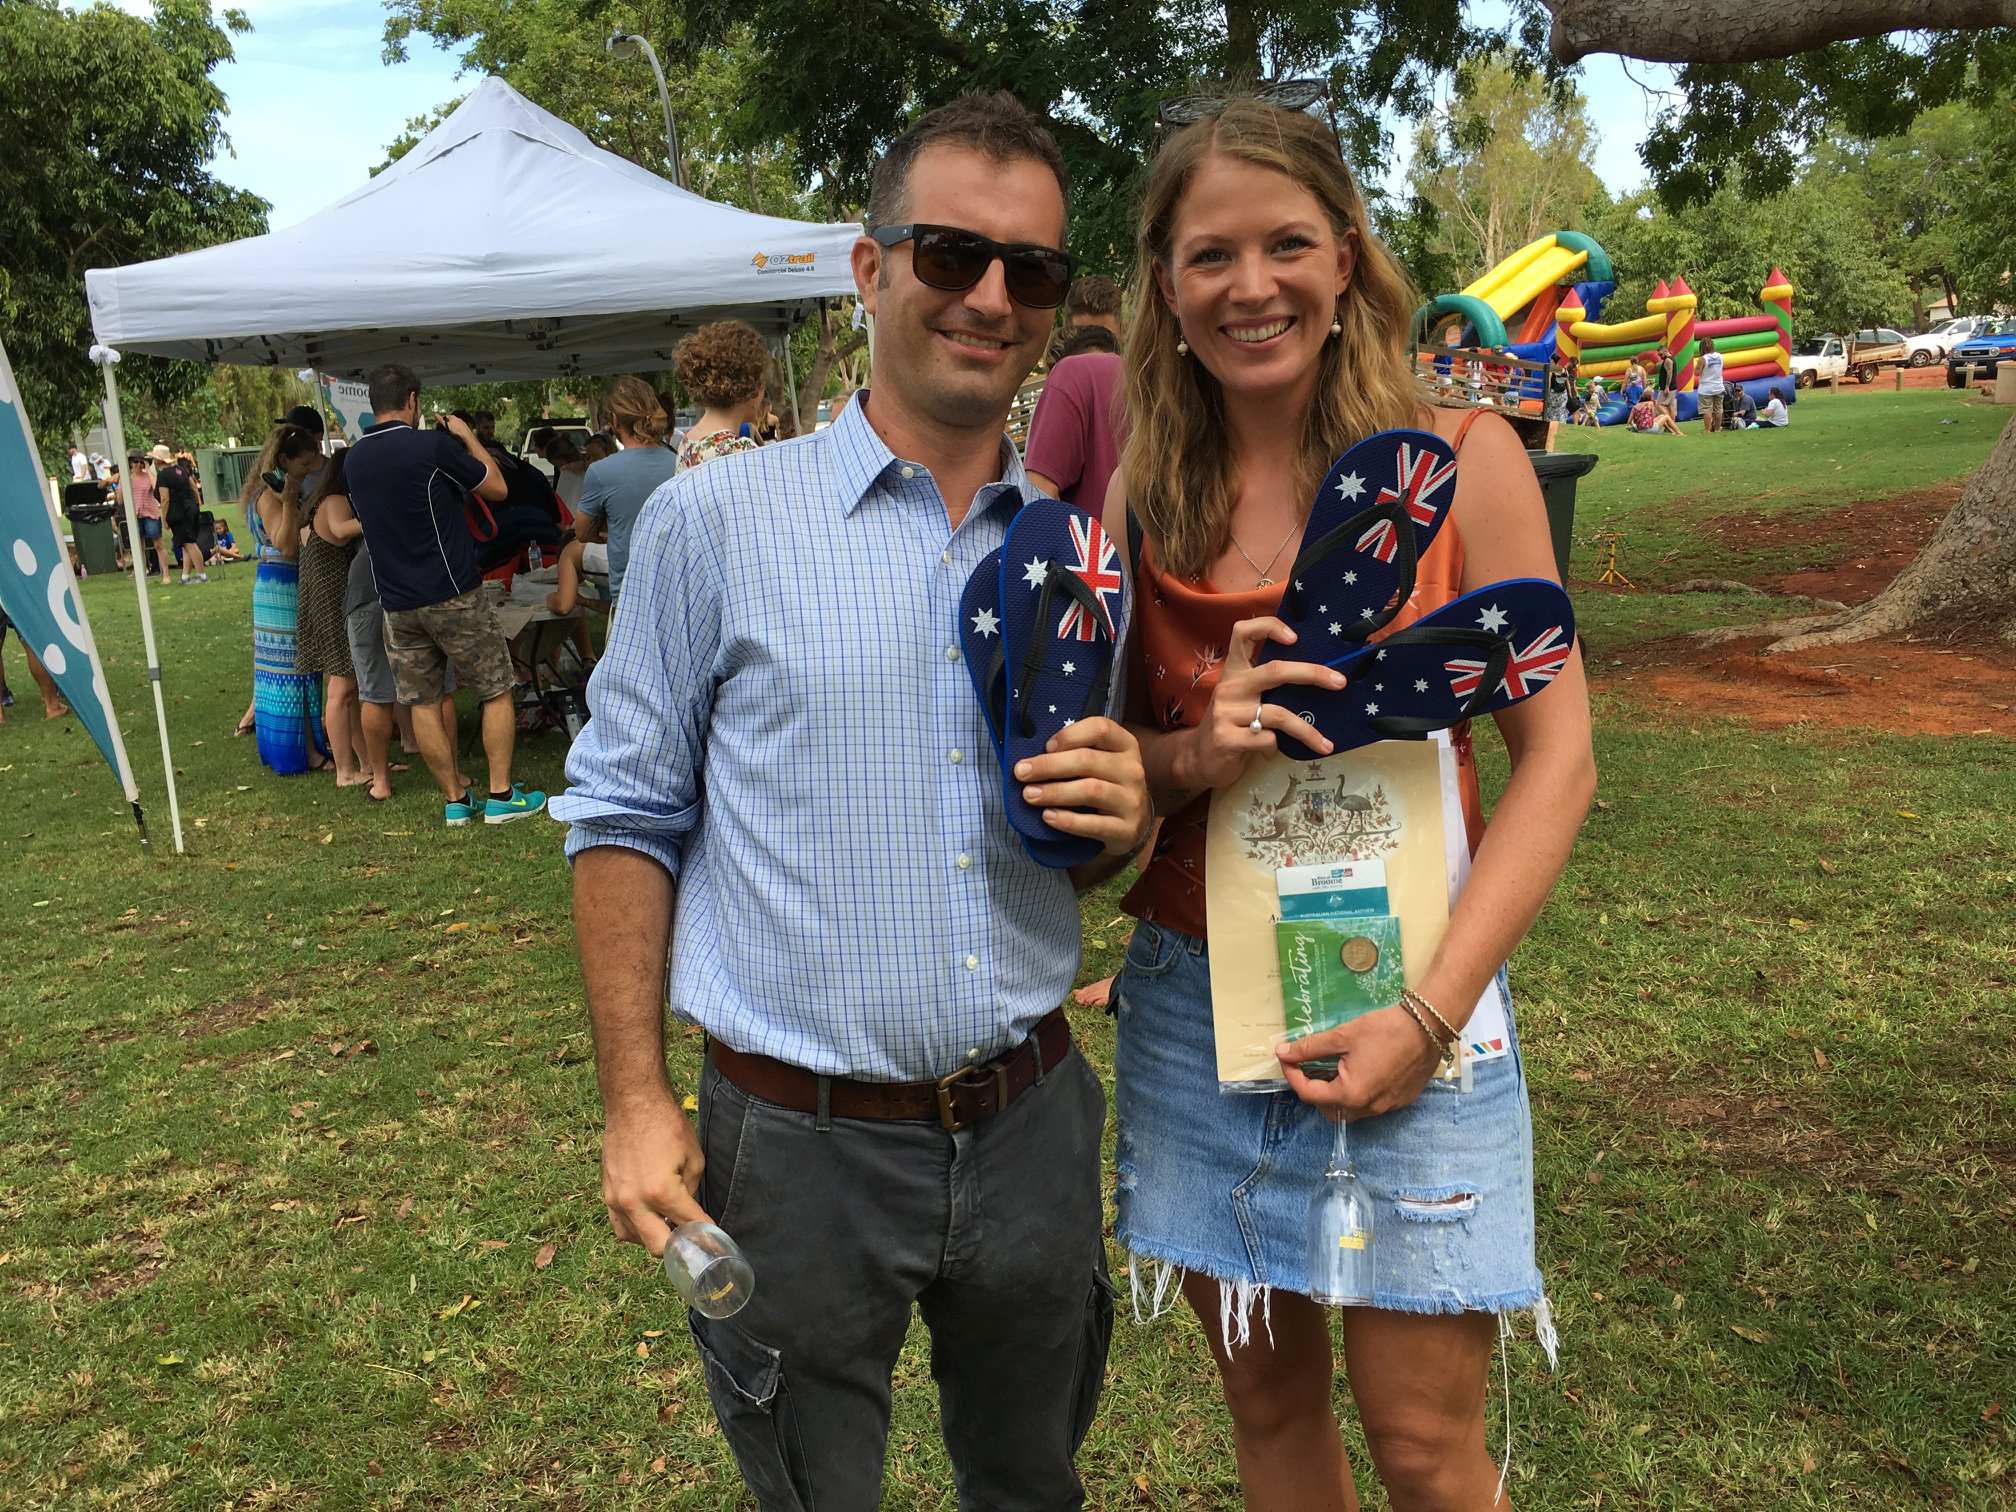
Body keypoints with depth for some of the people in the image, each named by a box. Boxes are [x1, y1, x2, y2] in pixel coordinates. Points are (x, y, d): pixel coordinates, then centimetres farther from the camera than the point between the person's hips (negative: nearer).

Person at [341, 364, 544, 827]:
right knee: (496, 691, 7)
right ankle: (501, 795, 7)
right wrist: (468, 438, 11)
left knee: (421, 702, 10)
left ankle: (455, 800, 14)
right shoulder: (433, 445, -12)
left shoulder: (353, 460, 6)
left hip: (397, 603, 5)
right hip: (454, 595, -5)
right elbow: (497, 489, -2)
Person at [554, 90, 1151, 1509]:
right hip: (799, 1145, -3)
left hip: (1031, 1124, 4)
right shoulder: (715, 520, -8)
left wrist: (1126, 818, -12)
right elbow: (625, 816, -4)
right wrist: (636, 1106, -7)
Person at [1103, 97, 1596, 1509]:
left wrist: (1432, 1008, -15)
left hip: (1404, 999, -2)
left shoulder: (1459, 458, -5)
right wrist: (1193, 755, -14)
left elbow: (1556, 757, -7)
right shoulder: (1141, 496, 2)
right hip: (1191, 1006, 3)